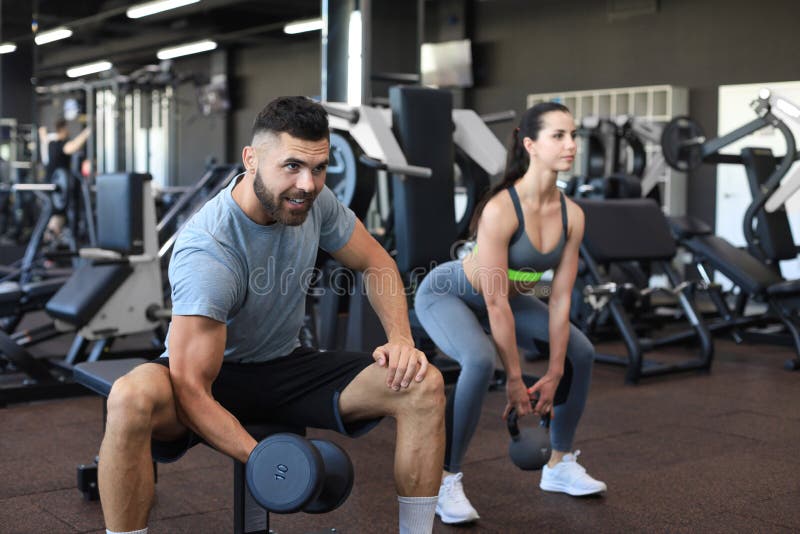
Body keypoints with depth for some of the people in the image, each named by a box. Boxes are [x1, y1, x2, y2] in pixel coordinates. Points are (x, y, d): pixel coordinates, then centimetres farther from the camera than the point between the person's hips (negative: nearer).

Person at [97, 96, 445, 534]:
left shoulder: (313, 200, -13)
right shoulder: (207, 252, -31)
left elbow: (375, 262, 3)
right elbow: (192, 391, -31)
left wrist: (401, 339, -14)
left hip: (286, 367, 5)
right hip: (212, 376, -5)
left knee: (423, 386, -15)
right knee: (131, 399, -40)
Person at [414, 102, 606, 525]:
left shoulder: (572, 215, -15)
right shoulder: (501, 209, -35)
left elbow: (560, 298, -10)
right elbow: (496, 303, -32)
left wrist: (553, 375, -10)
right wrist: (515, 380, -26)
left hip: (506, 298, 8)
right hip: (446, 293, -7)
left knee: (580, 352, 4)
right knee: (481, 361, -36)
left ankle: (560, 465, 20)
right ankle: (446, 482, -20)